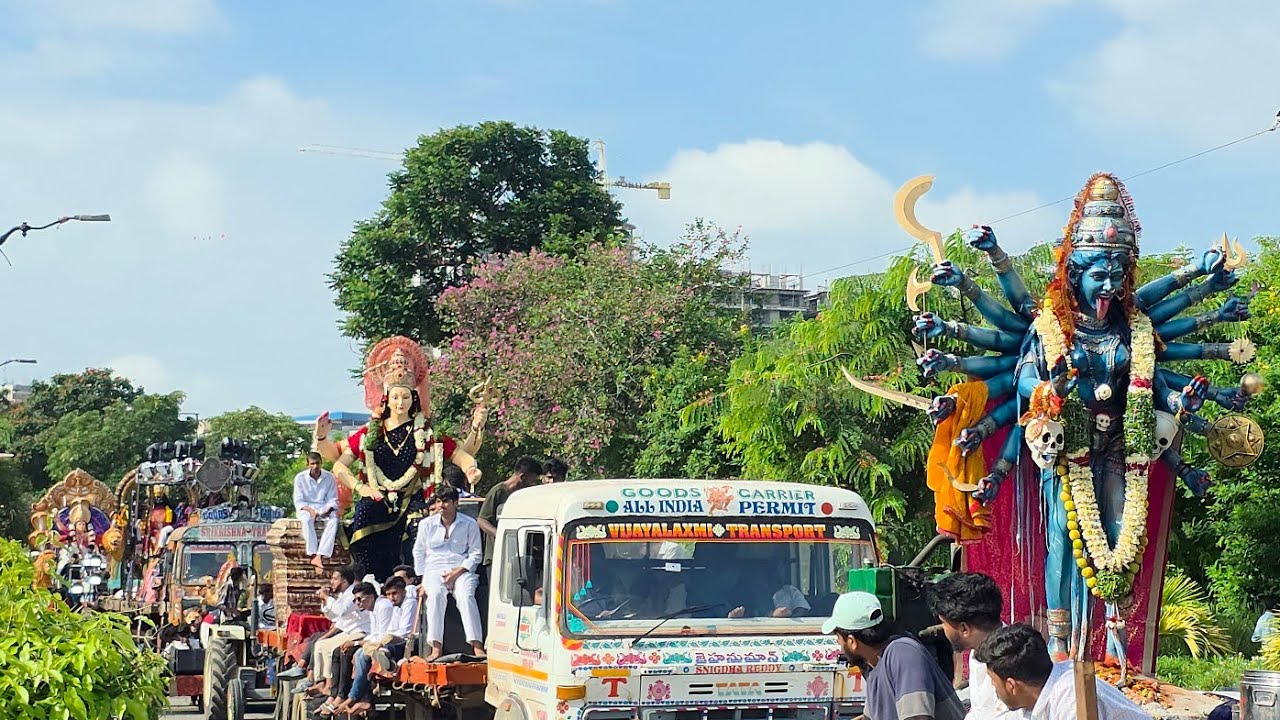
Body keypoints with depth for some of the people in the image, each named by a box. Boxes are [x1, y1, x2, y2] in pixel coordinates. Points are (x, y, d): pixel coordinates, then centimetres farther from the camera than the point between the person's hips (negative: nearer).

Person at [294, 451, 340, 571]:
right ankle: (313, 555, -42)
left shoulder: (329, 477, 1)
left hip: (324, 508, 1)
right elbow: (298, 501, -3)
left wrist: (329, 509, -17)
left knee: (334, 520, -32)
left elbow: (333, 500, 5)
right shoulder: (300, 478, -3)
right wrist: (309, 510, -22)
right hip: (306, 508, -1)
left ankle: (320, 556, -40)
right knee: (307, 519, -38)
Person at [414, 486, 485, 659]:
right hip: (434, 569, 1)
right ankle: (436, 647, -39)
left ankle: (477, 646, -40)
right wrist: (423, 579, 10)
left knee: (465, 595, -33)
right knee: (435, 593, -34)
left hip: (461, 569, -1)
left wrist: (458, 571, -9)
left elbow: (475, 554, 6)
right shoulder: (427, 524, 13)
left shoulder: (469, 524, 7)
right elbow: (418, 552, 20)